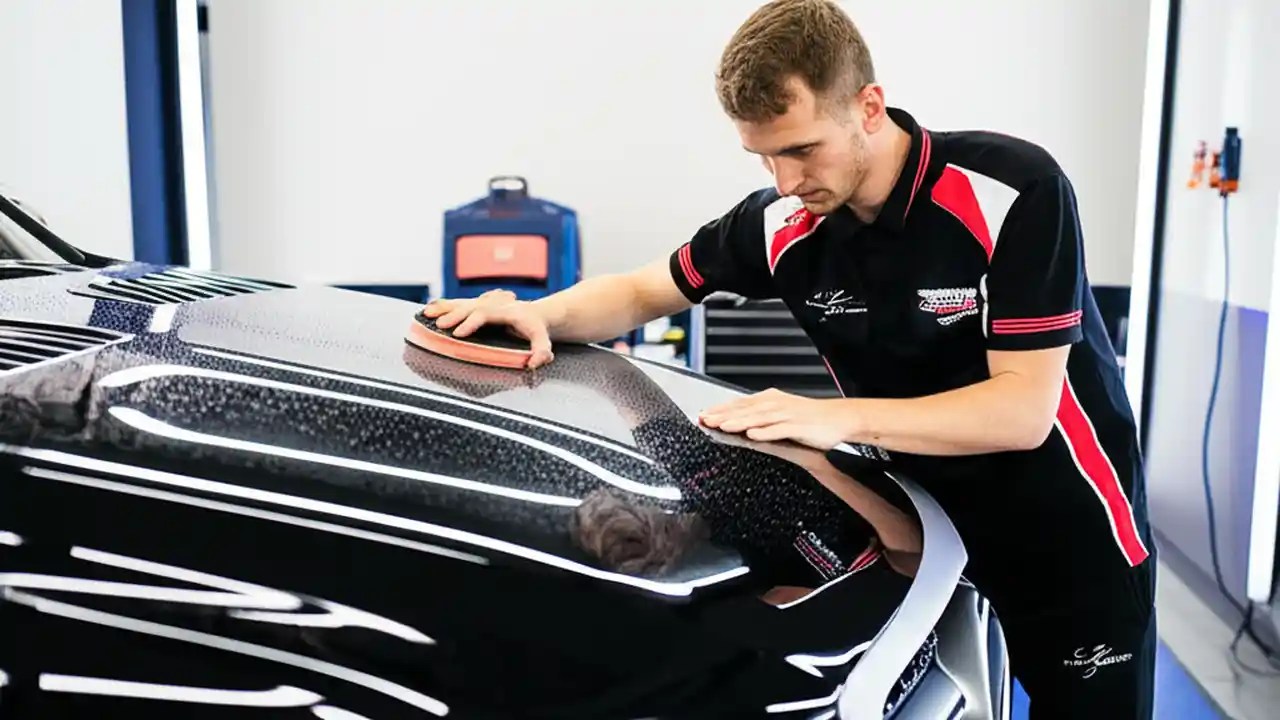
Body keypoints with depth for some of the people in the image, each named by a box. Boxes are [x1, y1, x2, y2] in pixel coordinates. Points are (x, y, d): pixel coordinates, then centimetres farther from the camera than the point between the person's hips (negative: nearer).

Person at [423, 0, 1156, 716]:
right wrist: (542, 315, -20)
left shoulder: (1014, 191, -25)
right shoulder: (784, 225, -13)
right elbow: (642, 292, 0)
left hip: (1069, 539, -2)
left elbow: (1024, 409, -27)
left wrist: (839, 417, -37)